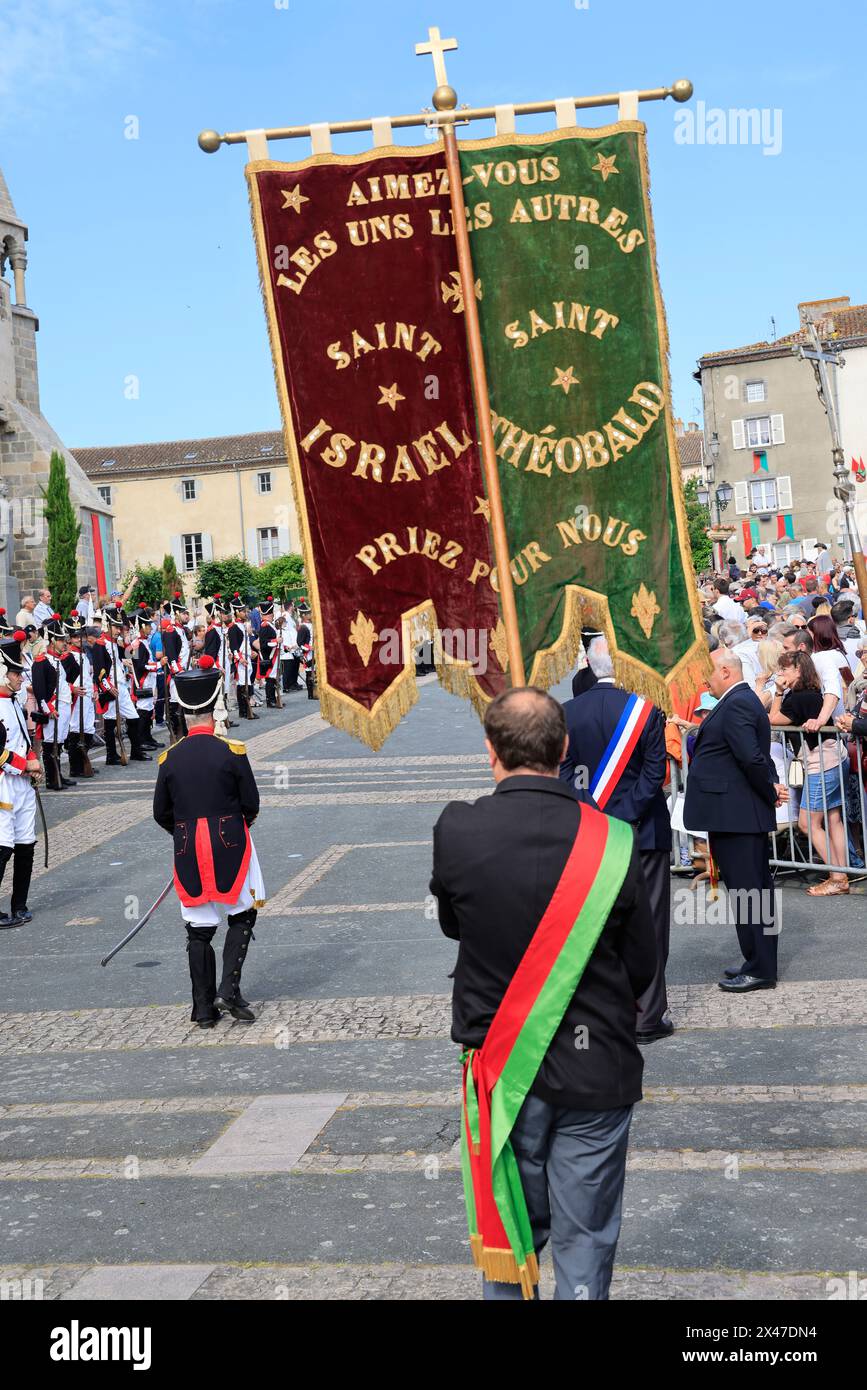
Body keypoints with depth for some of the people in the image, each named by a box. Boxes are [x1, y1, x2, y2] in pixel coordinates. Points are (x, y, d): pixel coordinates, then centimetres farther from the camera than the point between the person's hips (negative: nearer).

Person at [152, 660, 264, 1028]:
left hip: (188, 853, 3)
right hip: (230, 847, -3)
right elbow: (251, 804, -4)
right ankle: (229, 989, 1)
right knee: (242, 916, 15)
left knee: (199, 929, 9)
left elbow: (161, 813, 5)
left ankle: (204, 1008, 12)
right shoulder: (232, 752, -9)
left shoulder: (170, 758, 0)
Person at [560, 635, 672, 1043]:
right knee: (647, 923, 5)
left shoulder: (568, 713, -2)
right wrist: (630, 813, -8)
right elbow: (656, 772, -12)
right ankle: (647, 1017, 9)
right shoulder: (644, 710, -11)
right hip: (643, 831, -3)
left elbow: (565, 773, 0)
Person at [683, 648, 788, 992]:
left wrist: (770, 792, -12)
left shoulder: (736, 705, -16)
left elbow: (752, 758, -24)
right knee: (755, 889, 15)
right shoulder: (743, 700, 17)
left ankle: (759, 970, 0)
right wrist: (773, 785, 5)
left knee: (747, 890, -5)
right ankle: (759, 962, 24)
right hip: (743, 814, 11)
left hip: (735, 816, -11)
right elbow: (757, 757, 19)